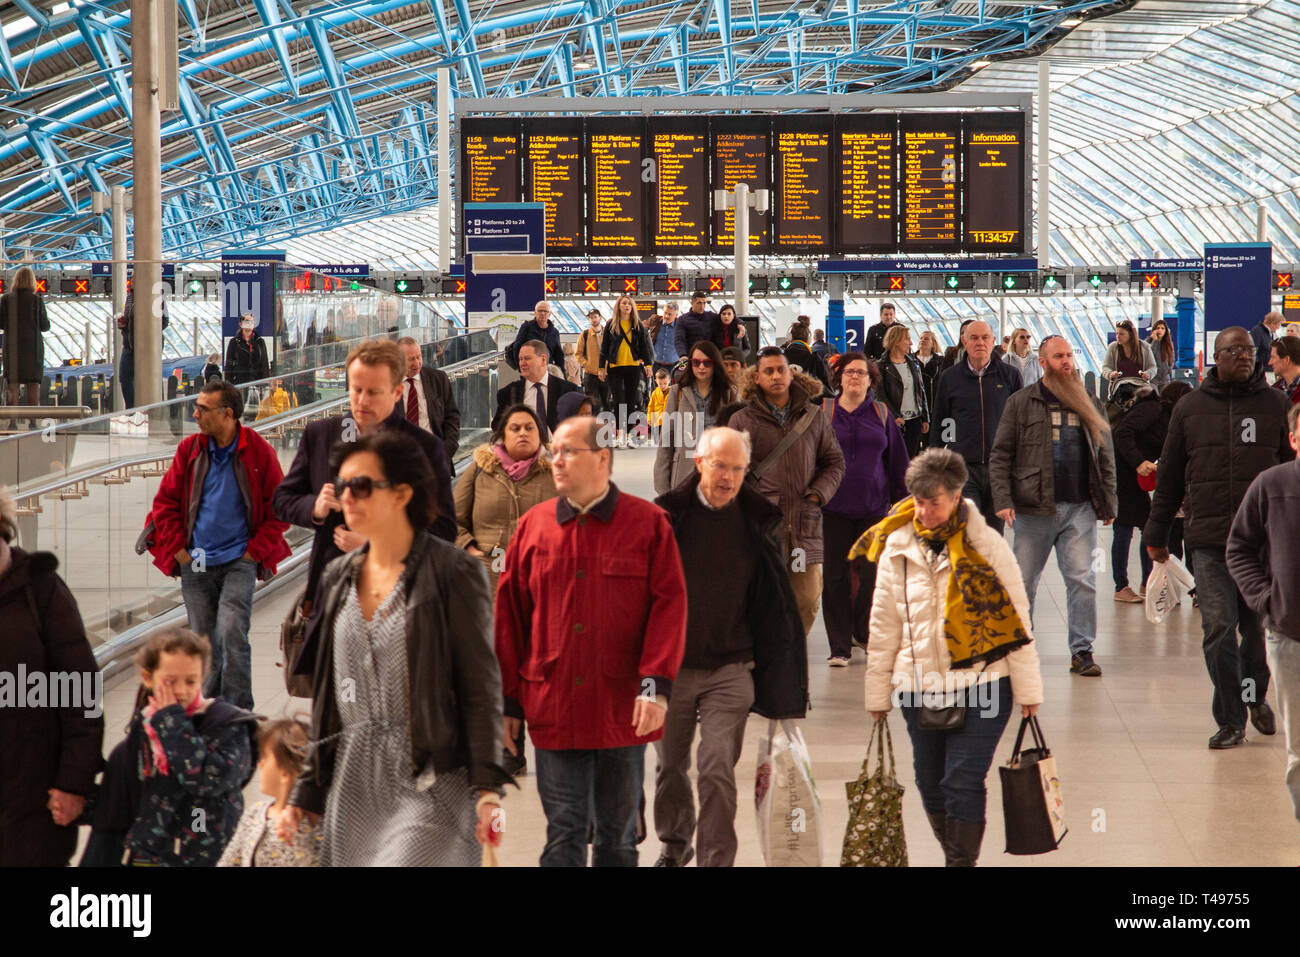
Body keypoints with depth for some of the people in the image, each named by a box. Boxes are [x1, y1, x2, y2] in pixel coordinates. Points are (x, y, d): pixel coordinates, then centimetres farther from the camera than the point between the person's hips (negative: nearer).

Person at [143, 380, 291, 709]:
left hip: (239, 561, -3)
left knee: (231, 633, -18)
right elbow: (165, 502, 11)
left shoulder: (258, 452, -4)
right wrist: (178, 550, 3)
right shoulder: (190, 449, 4)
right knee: (205, 643, 7)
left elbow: (278, 509, 3)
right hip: (196, 564, 3)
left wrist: (255, 550, -4)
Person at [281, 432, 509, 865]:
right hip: (353, 787, 6)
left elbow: (481, 688, -7)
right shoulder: (338, 578, 13)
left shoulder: (454, 573, -5)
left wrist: (487, 789, -14)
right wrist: (305, 792, 15)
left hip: (430, 784, -6)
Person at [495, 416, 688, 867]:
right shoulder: (533, 525, 6)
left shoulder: (648, 523, 0)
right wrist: (507, 701, 5)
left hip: (623, 709, -1)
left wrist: (656, 684, -15)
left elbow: (670, 604, -4)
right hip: (553, 707, 1)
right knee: (562, 834, 2)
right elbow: (508, 615, 7)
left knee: (618, 836, 10)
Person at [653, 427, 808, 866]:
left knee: (718, 772, -10)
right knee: (670, 765, 16)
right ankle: (674, 844, 40)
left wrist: (773, 677, 5)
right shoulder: (667, 516, -4)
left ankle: (716, 860, -4)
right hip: (671, 666, 1)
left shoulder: (758, 523, 0)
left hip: (730, 670, -1)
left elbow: (773, 604, 7)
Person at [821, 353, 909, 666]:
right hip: (834, 507, -1)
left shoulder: (881, 414, 7)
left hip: (874, 507, 1)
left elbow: (898, 461, 12)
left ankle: (864, 632, 22)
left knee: (871, 575, 0)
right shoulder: (825, 413, 3)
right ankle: (840, 646, 7)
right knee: (836, 576, 0)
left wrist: (903, 500, 11)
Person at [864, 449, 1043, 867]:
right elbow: (883, 626, 11)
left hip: (980, 684, -4)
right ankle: (954, 855, 29)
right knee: (931, 784, 10)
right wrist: (877, 691, 12)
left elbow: (1015, 618, -2)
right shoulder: (896, 548, 4)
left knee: (963, 783, -10)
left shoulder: (985, 545, -6)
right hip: (919, 687, 4)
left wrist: (1027, 688, -1)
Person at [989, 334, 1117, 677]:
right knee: (1023, 581, 5)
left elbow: (1106, 455, 15)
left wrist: (1108, 502, 9)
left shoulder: (1089, 404, 13)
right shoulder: (1021, 402, 4)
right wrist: (1003, 500, -10)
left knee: (1083, 580, -3)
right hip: (1033, 508, -2)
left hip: (1080, 509, 2)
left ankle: (1082, 650, 3)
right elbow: (1000, 455, 1)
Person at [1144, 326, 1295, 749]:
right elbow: (1169, 475, 15)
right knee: (1218, 628, -6)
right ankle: (1230, 721, 3)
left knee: (1258, 626, 6)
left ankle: (1255, 696, 32)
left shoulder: (1275, 405, 8)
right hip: (1208, 539, 0)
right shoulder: (1190, 408, 10)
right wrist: (1157, 533, 15)